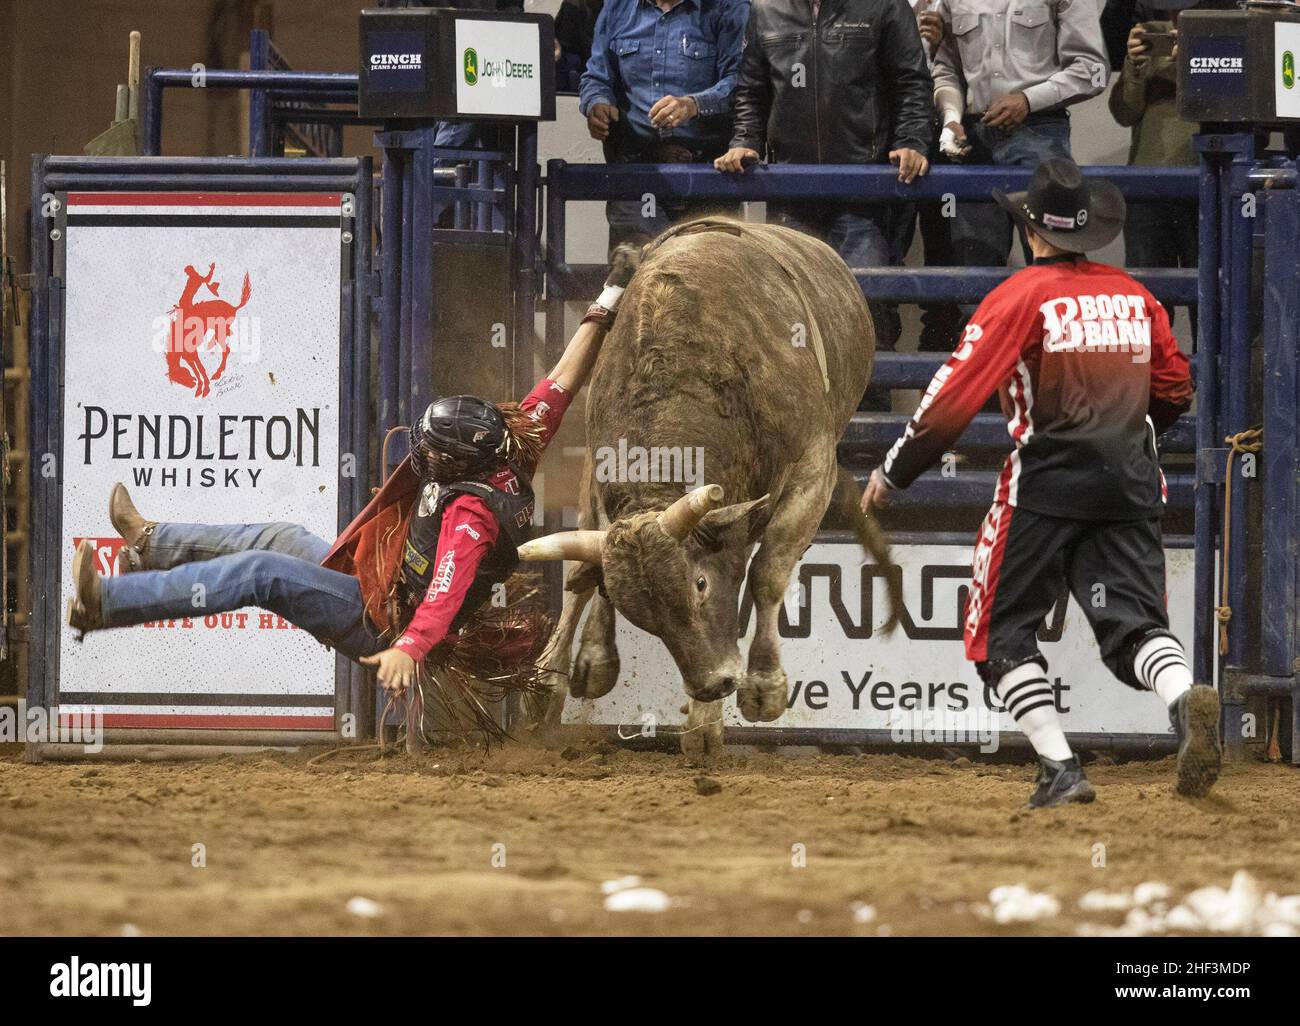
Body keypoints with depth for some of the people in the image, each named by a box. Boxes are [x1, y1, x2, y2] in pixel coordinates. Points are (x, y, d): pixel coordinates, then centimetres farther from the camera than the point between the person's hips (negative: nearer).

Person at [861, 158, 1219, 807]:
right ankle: (1185, 701, -33)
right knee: (1132, 621, 0)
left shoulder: (1020, 296, -5)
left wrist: (894, 473, 2)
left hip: (1048, 485, -4)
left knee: (1002, 630, 7)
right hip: (1132, 485, 4)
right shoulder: (1135, 297, 12)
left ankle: (1060, 769, -6)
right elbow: (1175, 392, 19)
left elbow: (955, 396, -8)